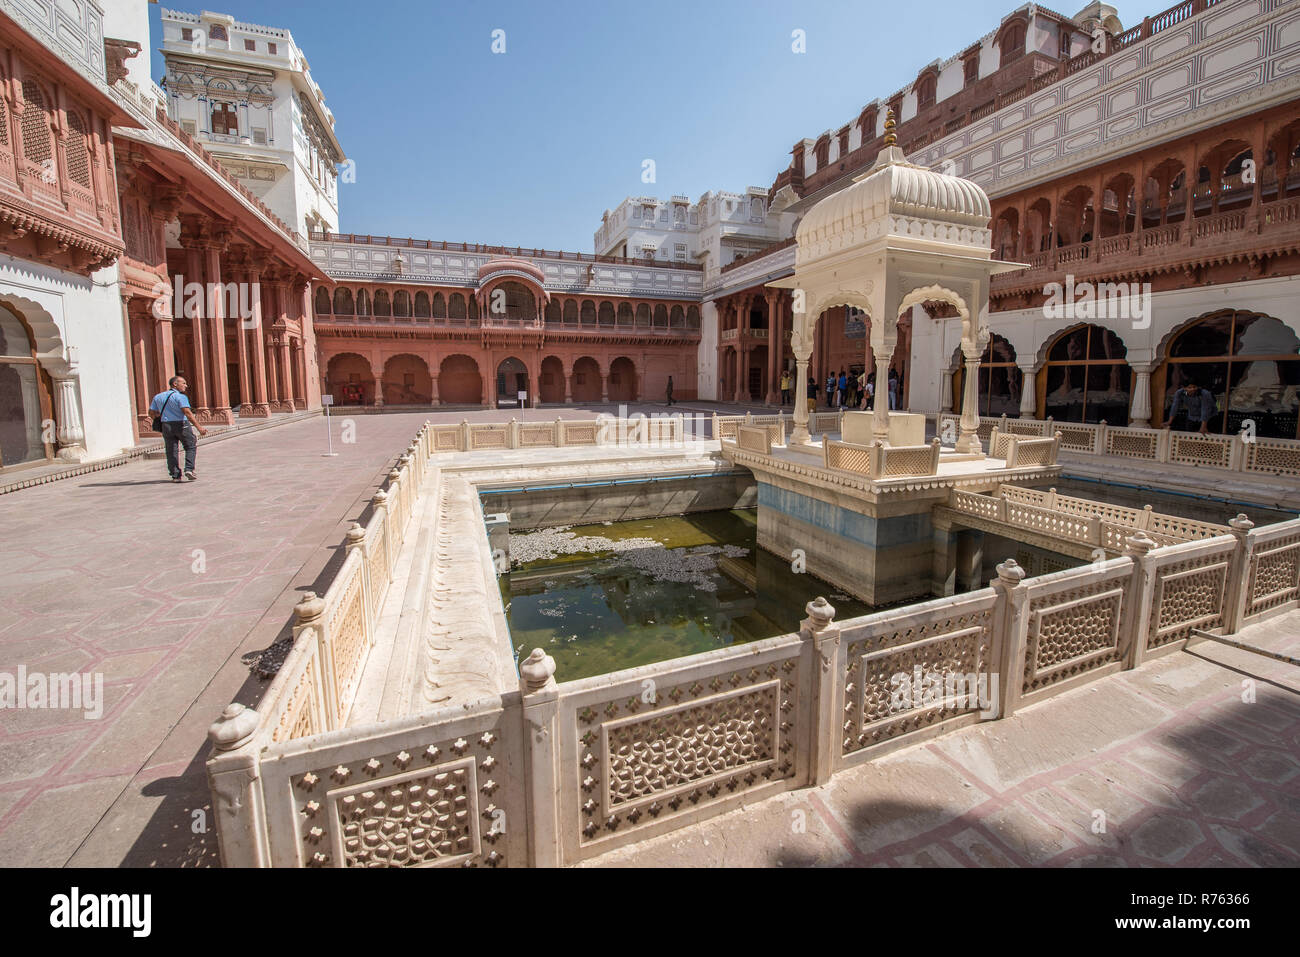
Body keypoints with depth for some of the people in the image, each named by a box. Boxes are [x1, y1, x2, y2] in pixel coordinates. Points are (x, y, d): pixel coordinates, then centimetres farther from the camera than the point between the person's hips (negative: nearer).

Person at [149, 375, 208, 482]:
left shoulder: (158, 397, 11)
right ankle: (189, 469, -4)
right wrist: (199, 427, -24)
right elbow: (188, 413, -20)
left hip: (166, 426, 5)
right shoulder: (180, 397, -10)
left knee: (171, 451, 9)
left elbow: (151, 412, 10)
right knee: (190, 446, 9)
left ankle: (175, 475, 8)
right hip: (182, 425, -5)